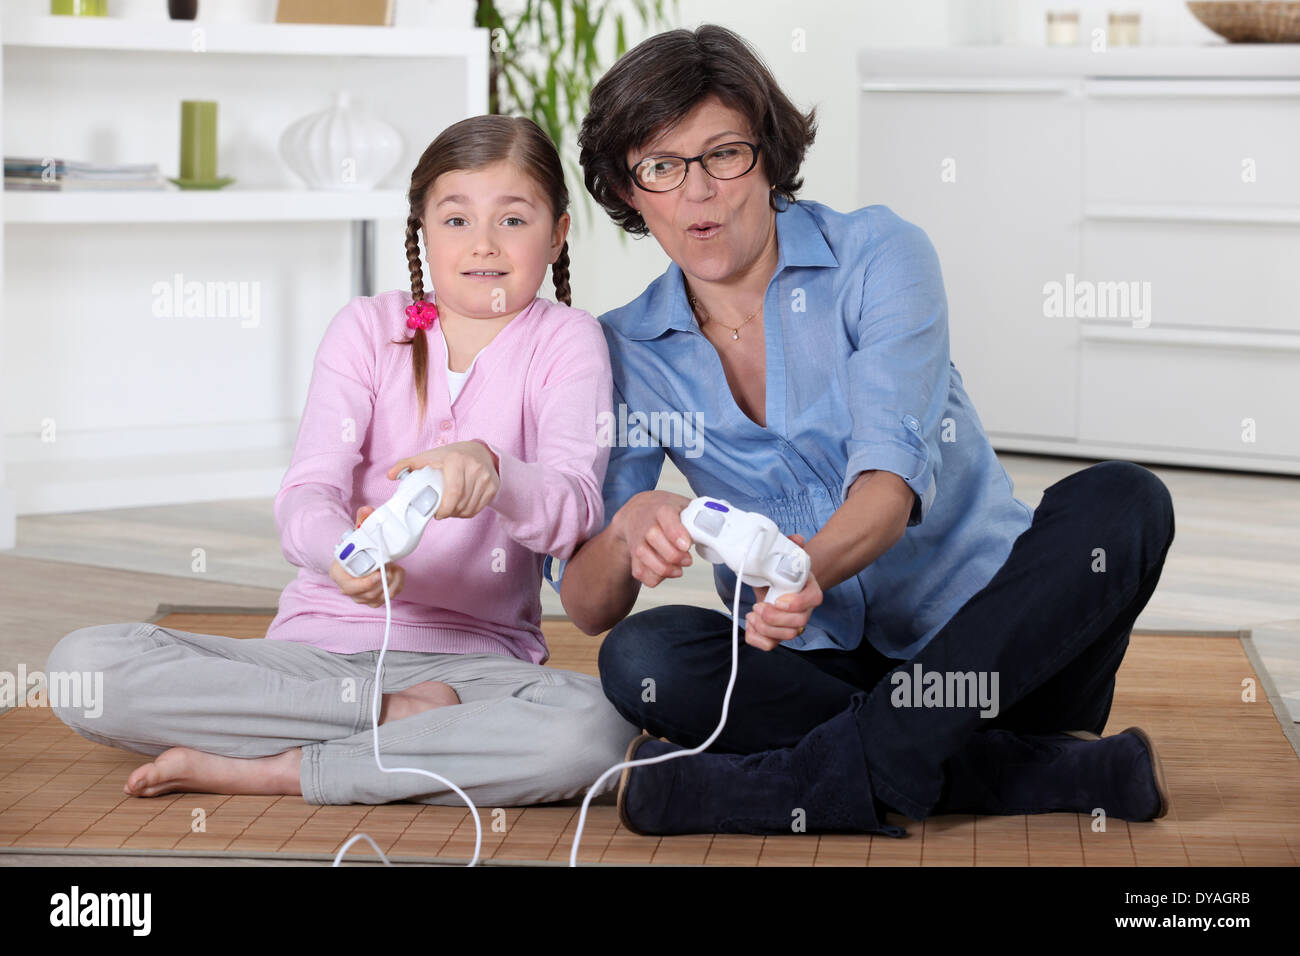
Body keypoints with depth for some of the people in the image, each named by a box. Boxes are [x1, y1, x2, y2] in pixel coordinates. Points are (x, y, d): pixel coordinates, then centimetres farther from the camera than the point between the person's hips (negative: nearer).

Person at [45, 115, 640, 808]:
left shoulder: (565, 340, 3)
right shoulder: (369, 327, 7)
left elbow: (575, 509, -13)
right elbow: (306, 496, -7)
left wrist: (491, 468, -37)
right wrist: (342, 550, -33)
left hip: (472, 659, -1)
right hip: (319, 644, 2)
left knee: (594, 730, -38)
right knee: (83, 665, -21)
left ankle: (265, 769, -26)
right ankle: (398, 718, -19)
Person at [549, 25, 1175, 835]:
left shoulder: (879, 257, -4)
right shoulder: (628, 349, 4)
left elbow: (893, 474, -20)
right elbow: (587, 608, -4)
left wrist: (815, 565, -43)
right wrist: (627, 529, -29)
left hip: (992, 645, -2)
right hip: (824, 667, 2)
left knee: (1119, 501, -29)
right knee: (641, 658, -28)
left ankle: (797, 786, -33)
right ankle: (1076, 772, -28)